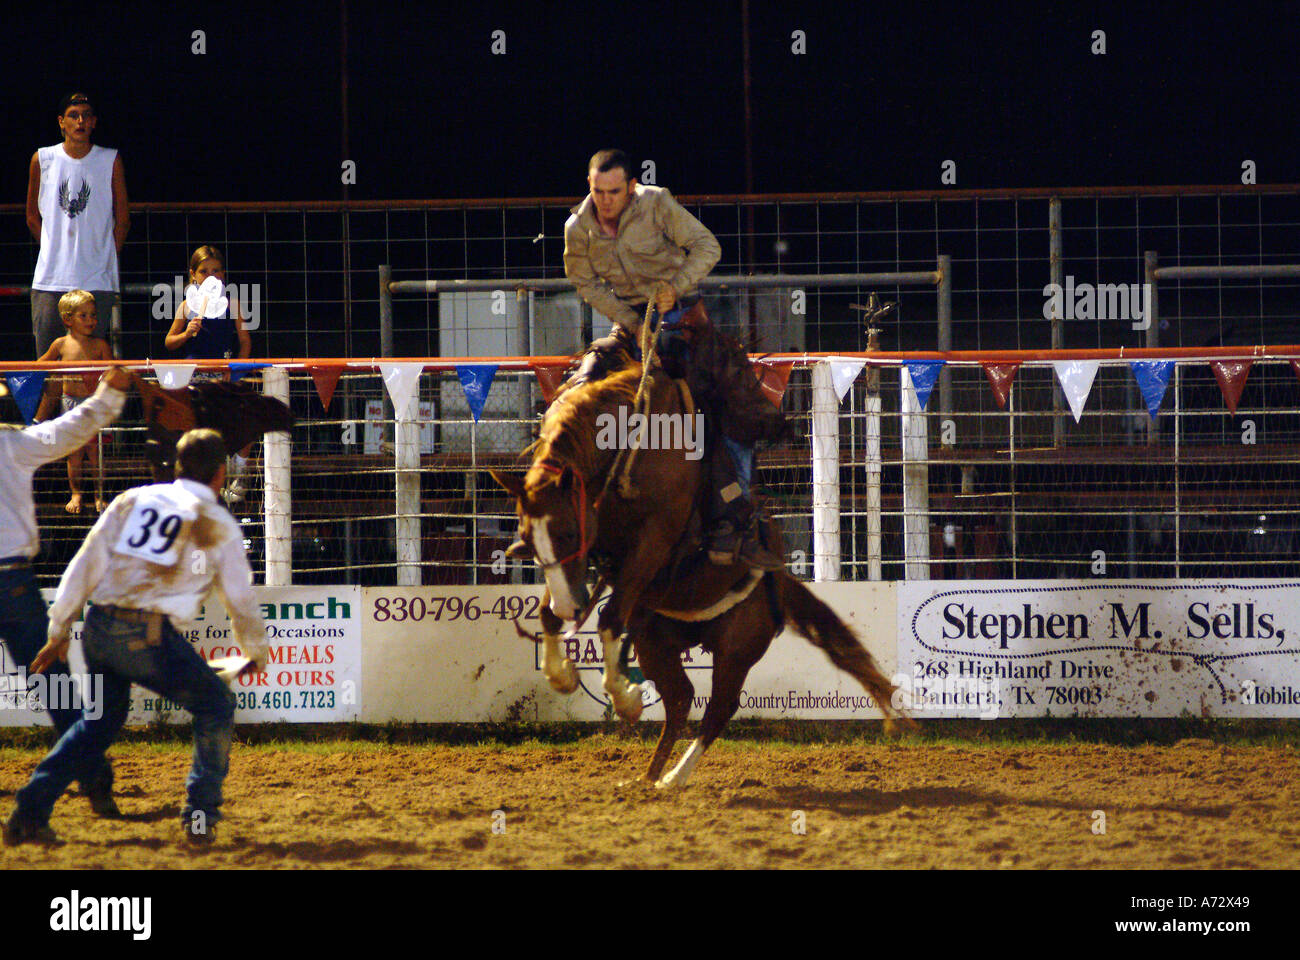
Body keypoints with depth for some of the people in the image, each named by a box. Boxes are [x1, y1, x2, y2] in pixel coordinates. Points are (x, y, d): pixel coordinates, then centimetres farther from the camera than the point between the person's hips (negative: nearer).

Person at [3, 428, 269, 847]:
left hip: (99, 626, 5)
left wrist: (58, 631, 15)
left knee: (101, 718, 23)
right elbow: (241, 599, 12)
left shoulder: (131, 501, 15)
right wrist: (257, 653, 30)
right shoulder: (219, 525, 6)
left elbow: (85, 566, 11)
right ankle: (201, 816, 8)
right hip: (150, 635, -5)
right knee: (215, 705, 16)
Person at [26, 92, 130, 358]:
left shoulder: (111, 161, 4)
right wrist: (57, 250, 10)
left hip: (97, 282, -1)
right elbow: (32, 217, 15)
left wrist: (106, 257, 5)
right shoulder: (42, 159, 6)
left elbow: (123, 219, 10)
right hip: (50, 280, 1)